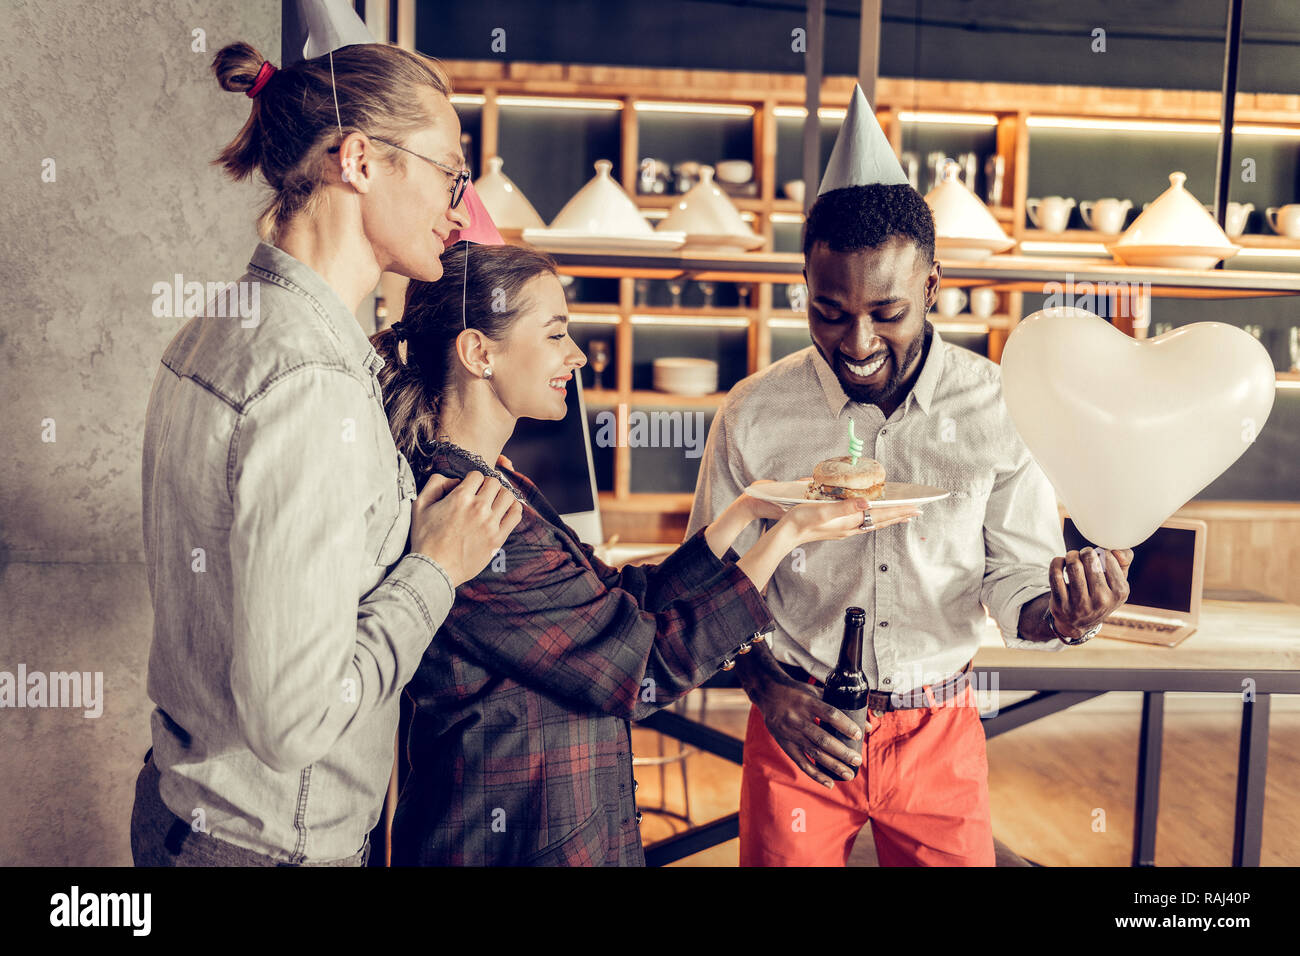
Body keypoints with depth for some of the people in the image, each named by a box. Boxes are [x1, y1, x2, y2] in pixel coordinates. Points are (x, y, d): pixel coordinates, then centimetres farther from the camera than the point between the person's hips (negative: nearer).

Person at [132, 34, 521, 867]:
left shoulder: (214, 333, 3)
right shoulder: (312, 384, -27)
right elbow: (293, 718, -28)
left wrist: (409, 520, 6)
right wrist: (435, 569, -16)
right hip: (275, 840, -9)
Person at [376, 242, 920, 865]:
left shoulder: (497, 486, 6)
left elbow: (629, 603, 4)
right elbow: (644, 668, -21)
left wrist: (746, 509, 2)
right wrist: (790, 531, -15)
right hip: (512, 844, -9)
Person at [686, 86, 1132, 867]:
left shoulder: (1000, 410, -8)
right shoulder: (754, 415, -9)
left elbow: (1018, 585, -4)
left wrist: (1064, 612, -26)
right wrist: (767, 689, -15)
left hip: (939, 735, 1)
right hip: (800, 727, 0)